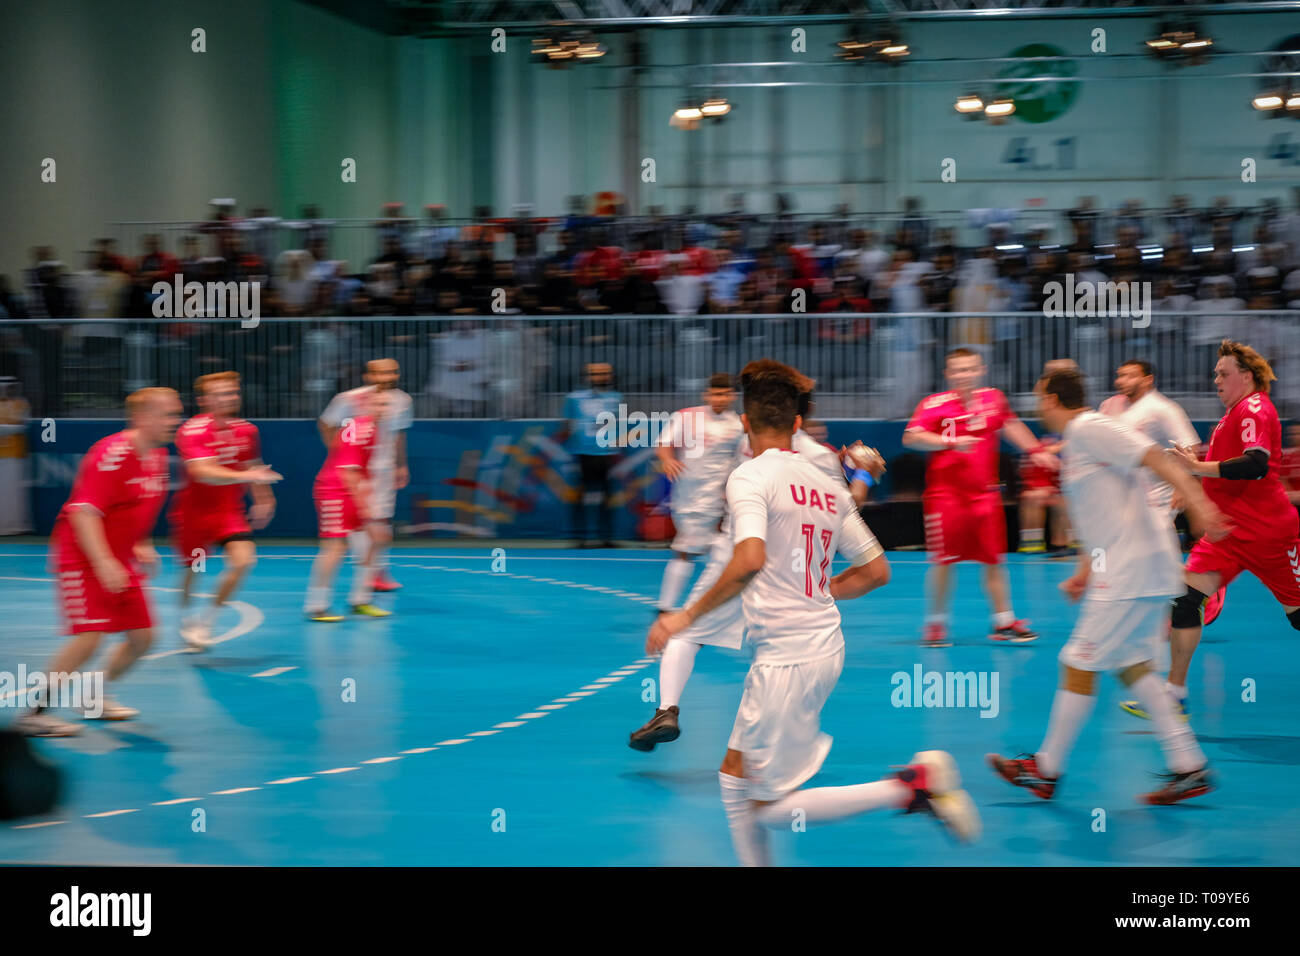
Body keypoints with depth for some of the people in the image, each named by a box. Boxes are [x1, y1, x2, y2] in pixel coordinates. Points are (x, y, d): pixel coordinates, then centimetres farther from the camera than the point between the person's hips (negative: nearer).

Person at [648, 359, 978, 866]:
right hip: (825, 647, 8)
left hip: (787, 657, -8)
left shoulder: (750, 476, -11)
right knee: (735, 779, 17)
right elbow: (876, 570, 13)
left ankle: (910, 786, -9)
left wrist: (688, 615, -19)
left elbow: (750, 560, -27)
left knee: (768, 806, -1)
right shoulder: (827, 485, 11)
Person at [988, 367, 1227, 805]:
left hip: (1131, 571, -10)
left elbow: (1158, 459, -20)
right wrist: (1084, 572, 23)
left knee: (1081, 664, -1)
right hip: (1143, 571, 10)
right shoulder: (1074, 445, 19)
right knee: (1130, 665, 12)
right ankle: (1189, 767, 10)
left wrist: (1198, 504, -30)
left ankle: (1046, 770, 9)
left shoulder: (1089, 428, -11)